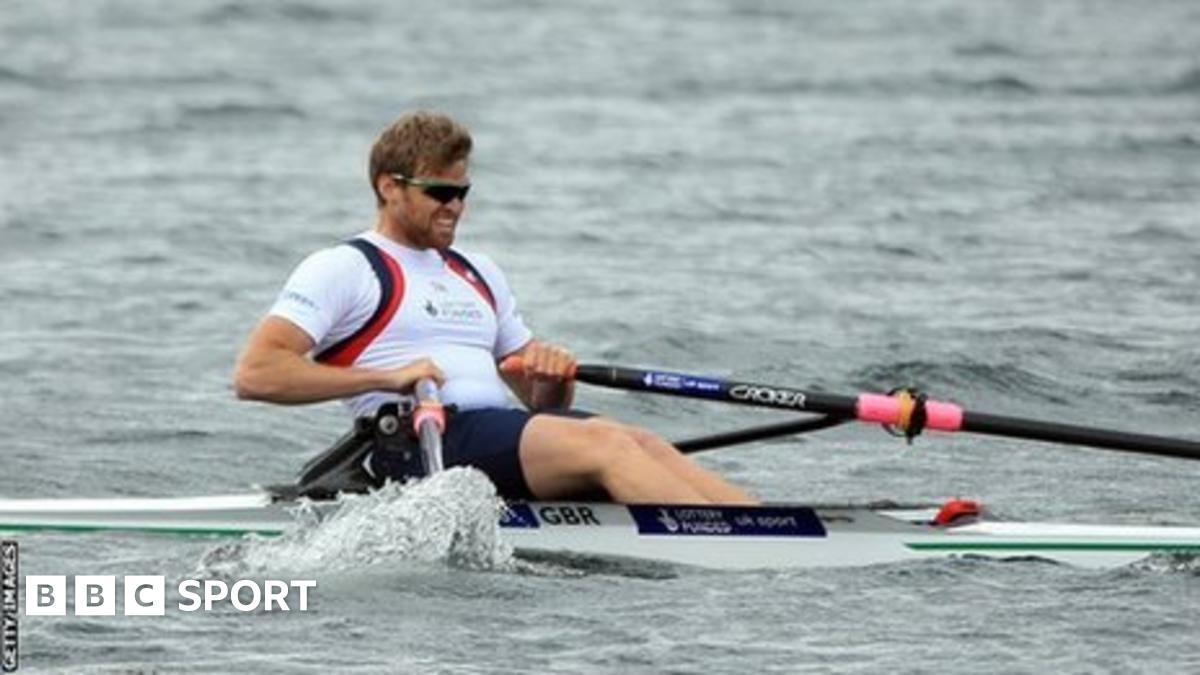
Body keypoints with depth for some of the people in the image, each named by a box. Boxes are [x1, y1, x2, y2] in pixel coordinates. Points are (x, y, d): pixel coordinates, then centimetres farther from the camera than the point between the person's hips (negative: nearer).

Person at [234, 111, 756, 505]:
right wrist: (388, 377, -15)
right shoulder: (342, 270, 6)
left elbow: (544, 405, 30)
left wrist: (554, 377, 3)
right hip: (428, 442, -7)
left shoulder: (478, 274, 29)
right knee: (604, 444, -29)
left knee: (644, 445, -21)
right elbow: (253, 374, -8)